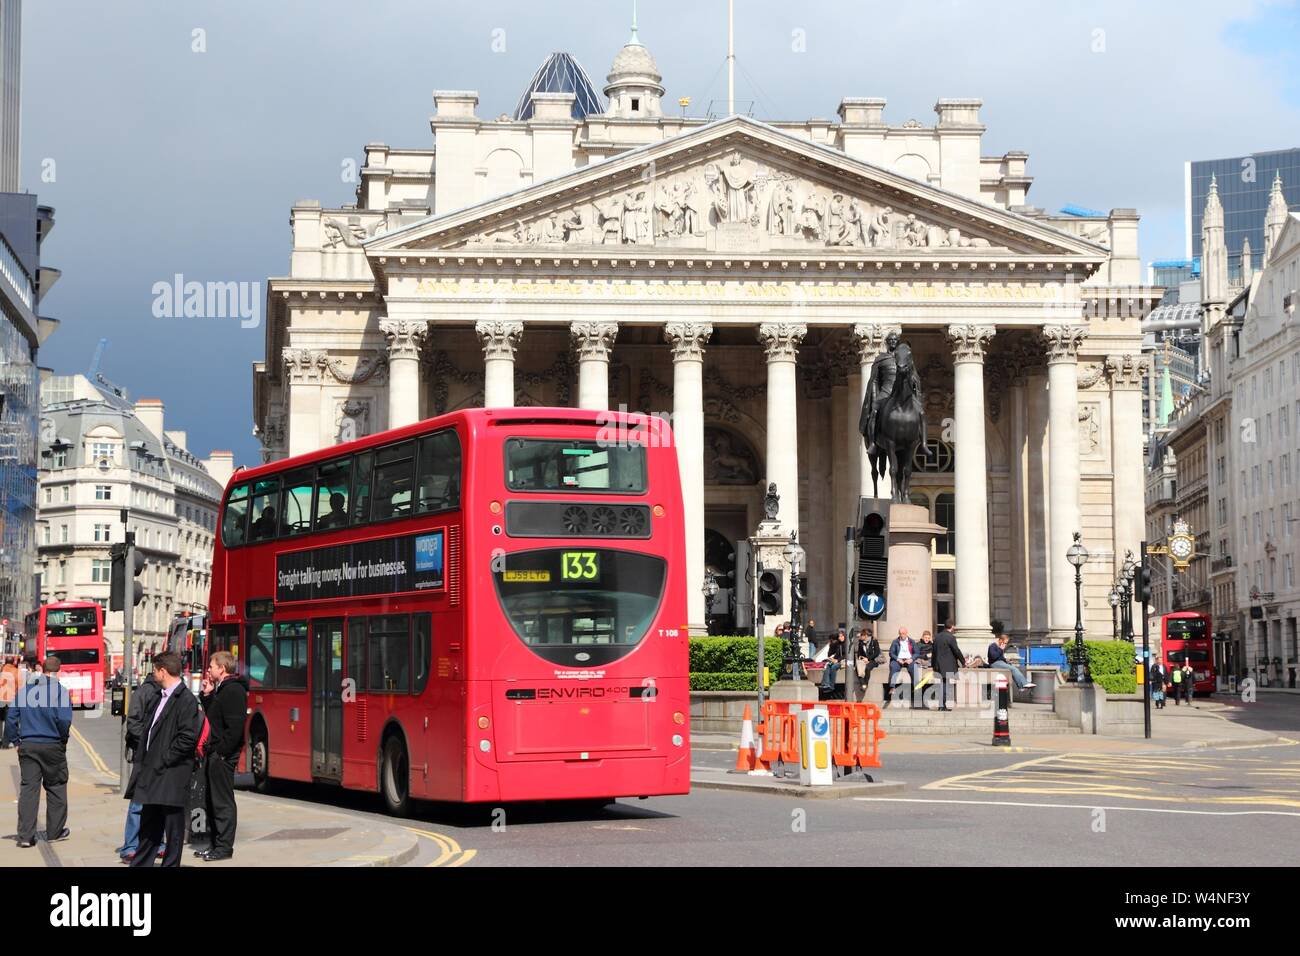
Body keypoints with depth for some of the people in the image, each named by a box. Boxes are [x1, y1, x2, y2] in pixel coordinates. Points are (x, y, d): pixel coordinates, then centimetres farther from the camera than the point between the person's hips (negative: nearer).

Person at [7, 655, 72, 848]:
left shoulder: (23, 690, 8)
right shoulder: (60, 691, -7)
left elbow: (10, 718, 5)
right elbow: (64, 720, -16)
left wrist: (16, 741, 9)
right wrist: (64, 738, 1)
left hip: (27, 746, 3)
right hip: (53, 746, -3)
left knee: (28, 788, 2)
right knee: (56, 788, 11)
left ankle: (25, 835, -4)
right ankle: (55, 831, 19)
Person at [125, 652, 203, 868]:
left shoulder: (186, 700, -13)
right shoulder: (162, 697, 16)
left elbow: (188, 738, -20)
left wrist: (163, 760, -16)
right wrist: (144, 763, 13)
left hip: (171, 776, -9)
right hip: (153, 773, 9)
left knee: (173, 826, 1)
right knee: (148, 826, 16)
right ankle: (140, 863, 24)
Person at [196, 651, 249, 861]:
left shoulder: (233, 691, -15)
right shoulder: (221, 689, 17)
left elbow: (235, 727, -22)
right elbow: (211, 716, 20)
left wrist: (219, 751, -22)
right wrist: (207, 695, 9)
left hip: (223, 755, -11)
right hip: (215, 753, 11)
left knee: (223, 801, -4)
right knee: (212, 800, 16)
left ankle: (224, 847, 1)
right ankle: (215, 843, 24)